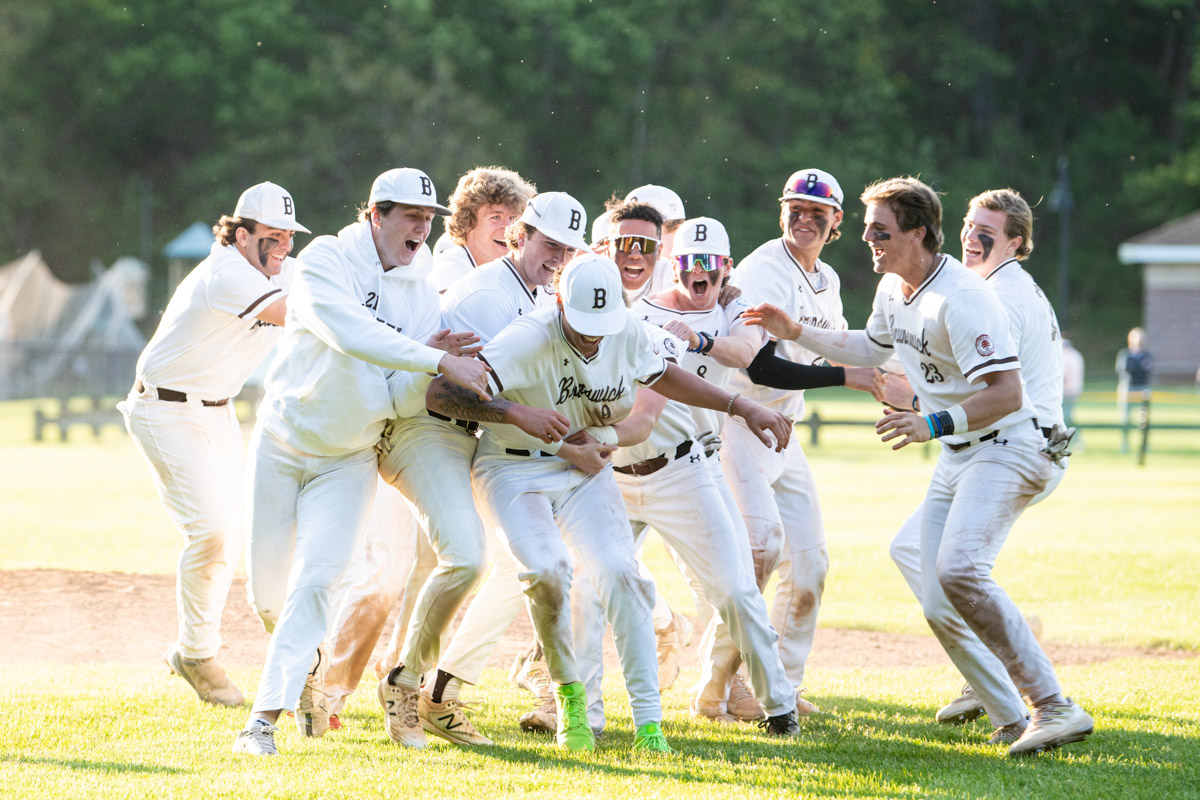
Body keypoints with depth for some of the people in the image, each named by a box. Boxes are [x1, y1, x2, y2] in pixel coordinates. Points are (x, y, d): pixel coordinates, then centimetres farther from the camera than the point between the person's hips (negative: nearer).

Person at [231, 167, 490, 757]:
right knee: (268, 591, 4)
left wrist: (428, 363, -24)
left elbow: (404, 403, -4)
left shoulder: (423, 296, 0)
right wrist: (437, 360, -36)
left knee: (316, 578, -16)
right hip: (281, 444, -2)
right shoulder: (326, 261, -14)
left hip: (348, 459, 2)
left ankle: (265, 718, -16)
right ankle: (309, 667, 36)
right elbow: (352, 335, -32)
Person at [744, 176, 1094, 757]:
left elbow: (1006, 394, -28)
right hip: (955, 461, 10)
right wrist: (797, 333, 22)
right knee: (939, 606, 3)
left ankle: (1055, 707, -31)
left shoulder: (960, 296, -21)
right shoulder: (893, 290, 8)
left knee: (958, 569, -31)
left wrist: (934, 424, -36)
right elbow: (871, 348, 31)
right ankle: (1017, 716, 13)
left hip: (1005, 450, -10)